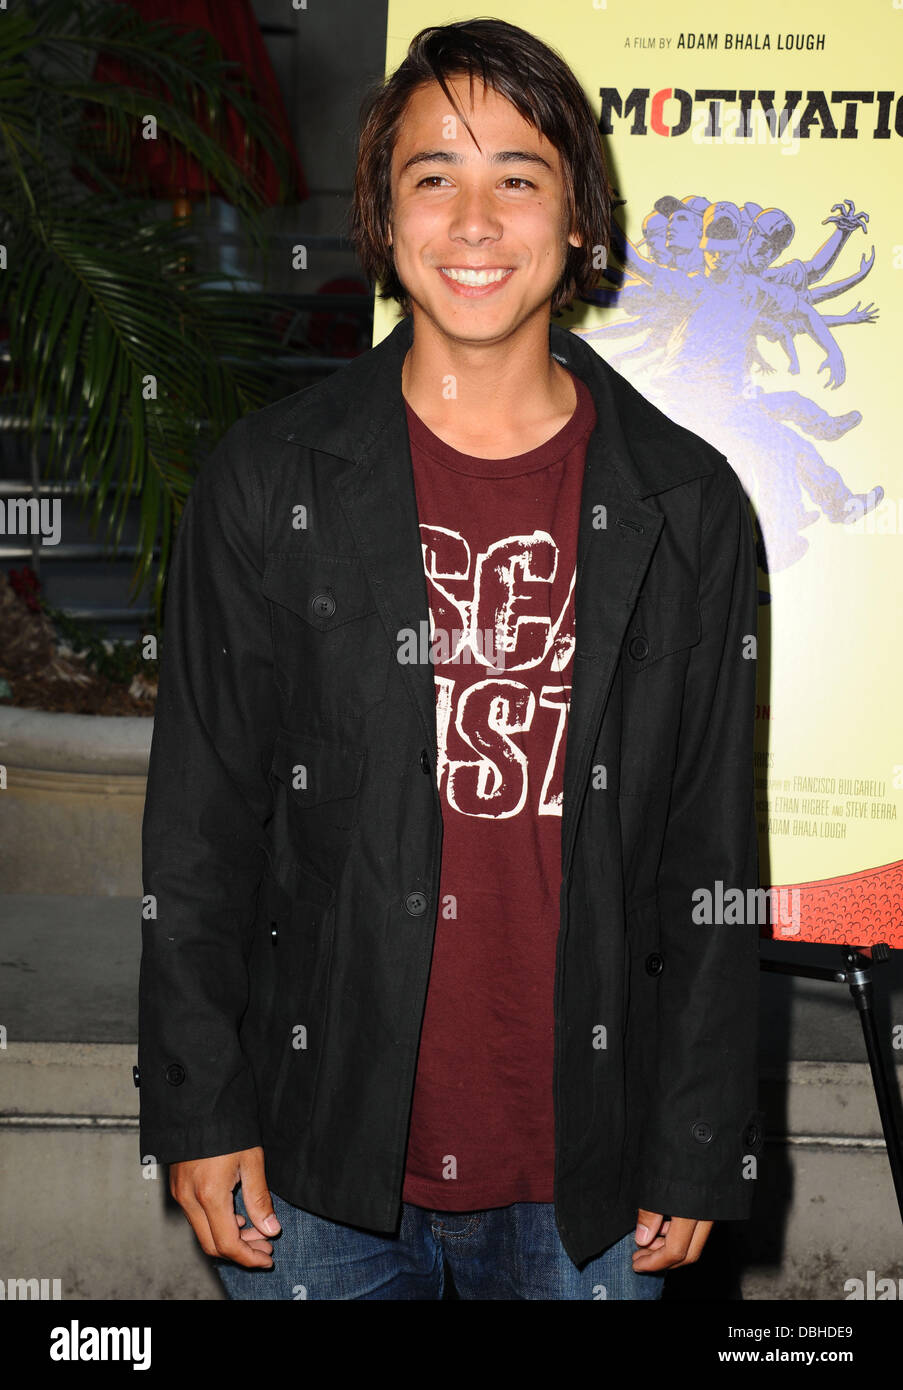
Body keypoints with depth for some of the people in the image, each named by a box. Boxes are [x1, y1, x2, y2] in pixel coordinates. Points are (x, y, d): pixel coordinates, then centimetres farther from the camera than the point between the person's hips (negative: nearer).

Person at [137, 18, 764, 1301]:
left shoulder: (687, 506, -1)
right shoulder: (267, 482, -3)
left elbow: (712, 854, 1)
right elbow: (198, 824, -1)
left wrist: (699, 1150, 1)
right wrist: (199, 1112, -3)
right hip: (318, 1161, 0)